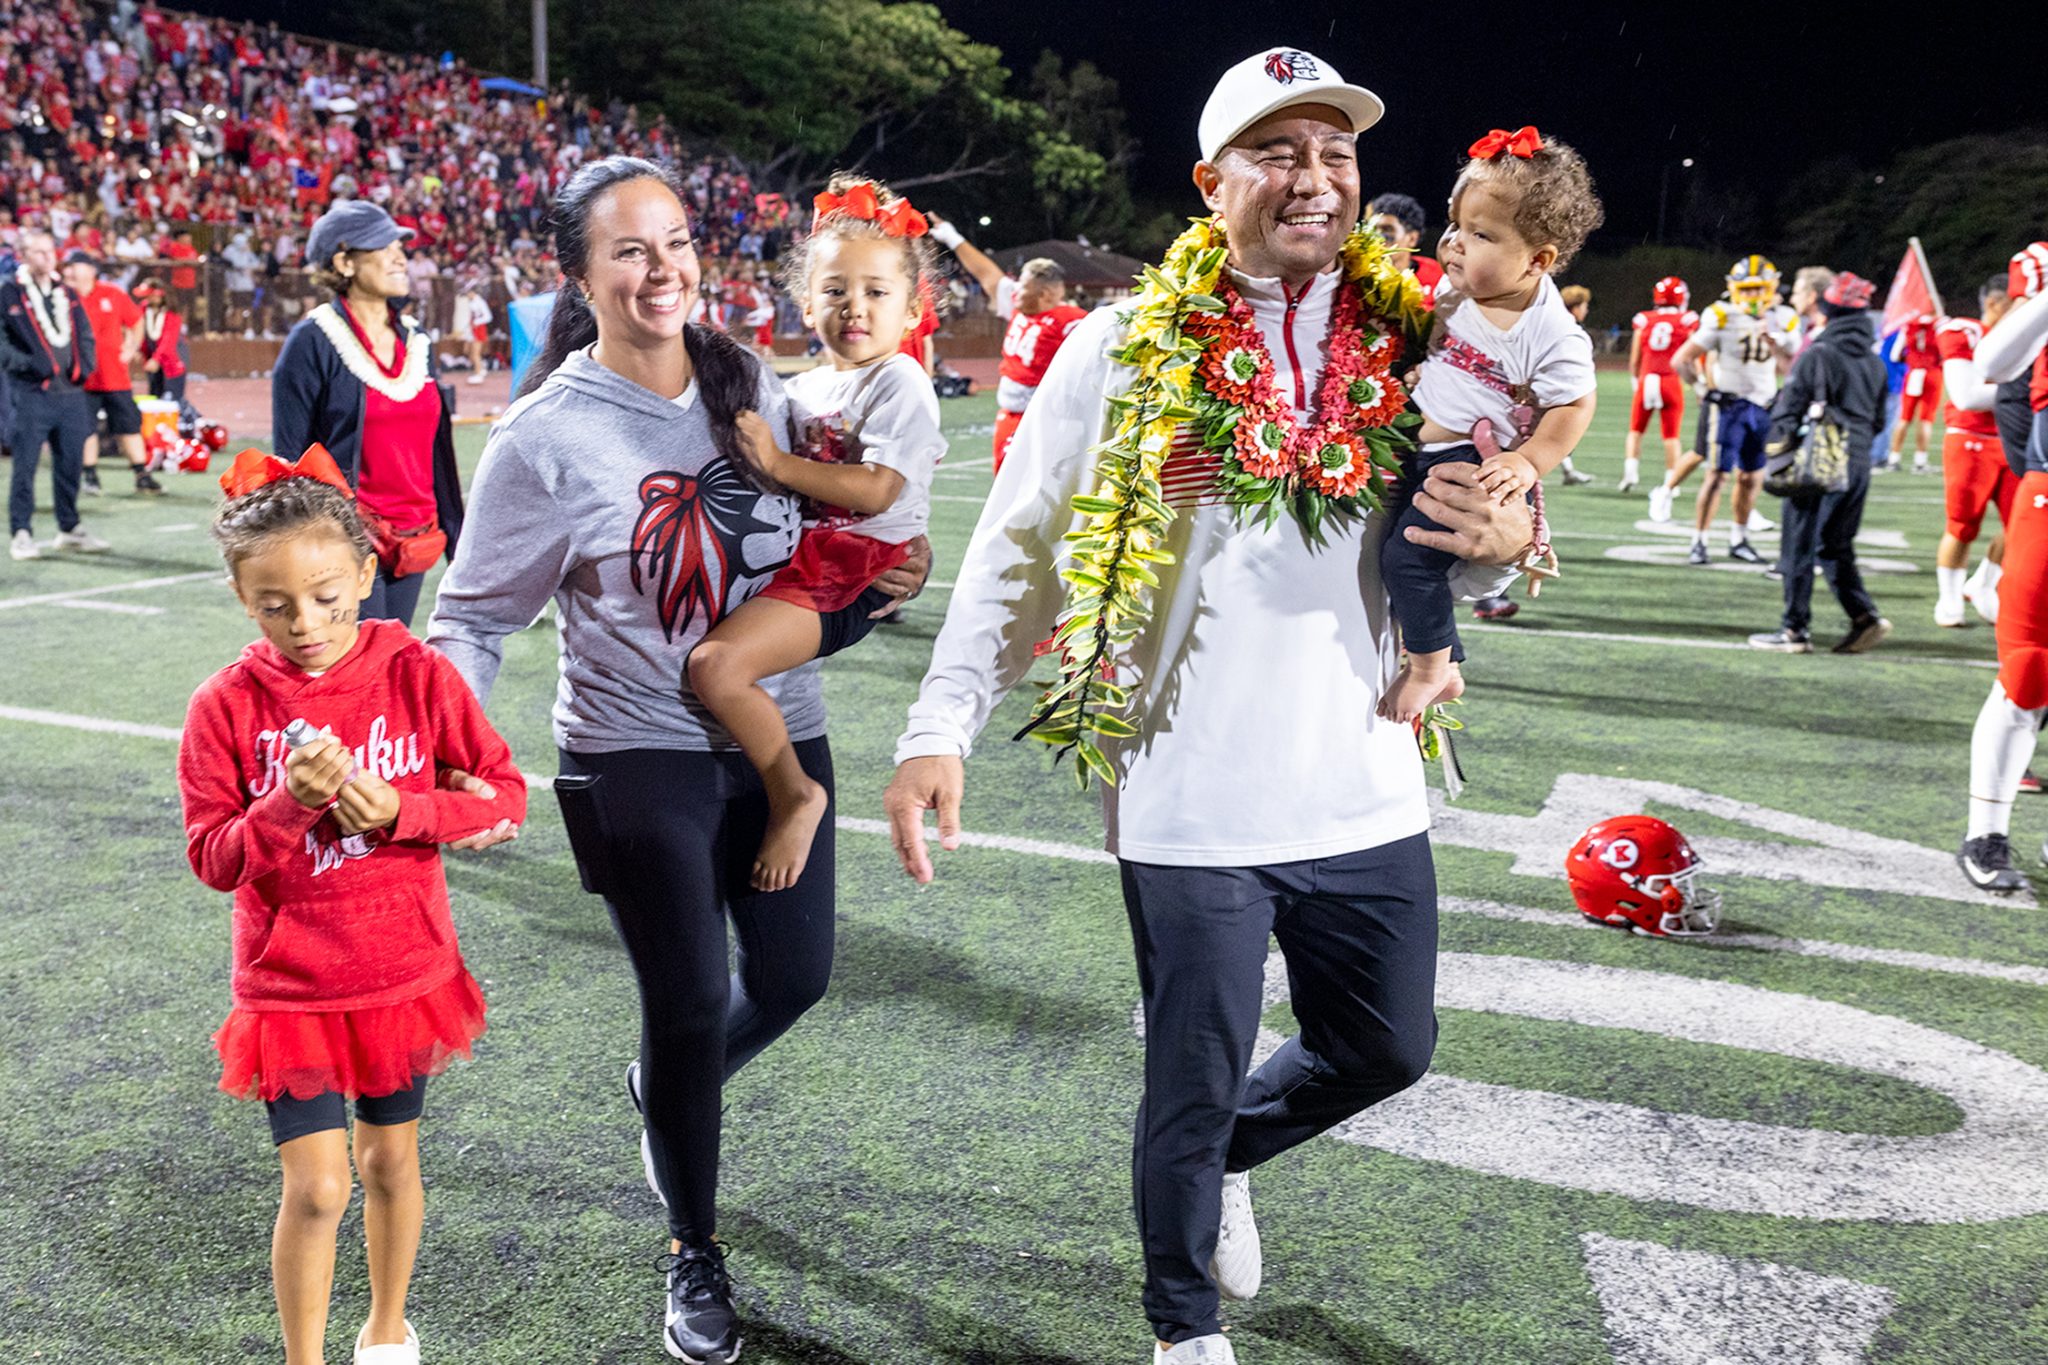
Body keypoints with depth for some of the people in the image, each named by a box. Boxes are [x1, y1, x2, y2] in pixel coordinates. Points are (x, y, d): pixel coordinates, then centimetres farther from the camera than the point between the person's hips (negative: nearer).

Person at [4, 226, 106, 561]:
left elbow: (85, 335, 18)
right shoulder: (9, 294, -1)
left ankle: (70, 528, 22)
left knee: (71, 464, 10)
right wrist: (27, 364, -17)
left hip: (71, 392, 5)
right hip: (31, 393, -5)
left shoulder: (67, 294, 15)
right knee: (25, 466, -2)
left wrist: (83, 366, 3)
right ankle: (21, 533, 4)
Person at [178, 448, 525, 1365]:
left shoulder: (417, 676, -10)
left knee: (390, 1158, 18)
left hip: (405, 972, 1)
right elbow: (211, 857, -10)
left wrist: (398, 809, -21)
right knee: (316, 1187, -3)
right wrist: (288, 803, -28)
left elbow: (503, 793, -6)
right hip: (288, 987, -1)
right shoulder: (226, 706, -11)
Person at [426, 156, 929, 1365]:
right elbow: (474, 616, -7)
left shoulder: (749, 385, 1)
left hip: (780, 733, 5)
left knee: (794, 978, 11)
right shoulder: (549, 434, -12)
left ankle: (664, 1088, 47)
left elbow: (807, 533, 17)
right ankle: (696, 1253, 28)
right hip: (640, 756, -4)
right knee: (690, 1002, 2)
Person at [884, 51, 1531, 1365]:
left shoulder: (1407, 344, 3)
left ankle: (1226, 1158, 50)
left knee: (1387, 1051, 19)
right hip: (1193, 803, -4)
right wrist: (942, 727, -11)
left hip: (1369, 793, 4)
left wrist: (1504, 544, -14)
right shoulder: (1124, 348, -6)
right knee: (1195, 1088, 10)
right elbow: (1020, 553, -3)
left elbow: (1457, 564, 11)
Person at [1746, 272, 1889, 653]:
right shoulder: (1874, 362, 12)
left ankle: (1795, 630, 5)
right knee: (1836, 547, 16)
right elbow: (1878, 418, 18)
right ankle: (1865, 616, 5)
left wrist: (1778, 450, -2)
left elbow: (1789, 408, -10)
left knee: (1800, 547, 1)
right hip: (1858, 465, 7)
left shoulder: (1817, 354, -9)